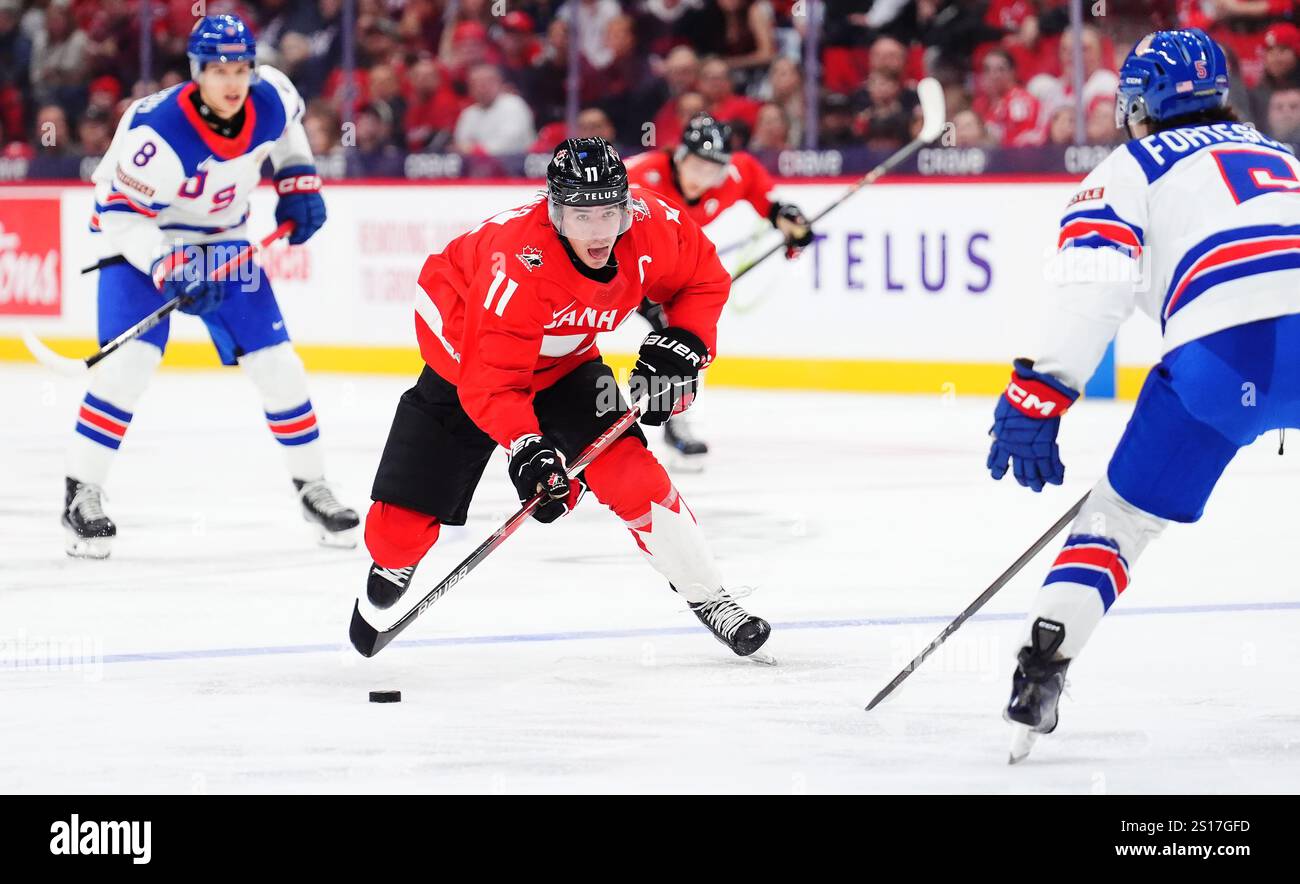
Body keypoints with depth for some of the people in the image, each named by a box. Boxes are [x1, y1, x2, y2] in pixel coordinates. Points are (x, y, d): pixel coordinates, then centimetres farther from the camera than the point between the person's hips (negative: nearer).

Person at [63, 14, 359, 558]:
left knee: (276, 363, 1)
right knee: (129, 360, -22)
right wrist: (168, 267, -36)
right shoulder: (157, 128, -32)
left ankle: (312, 488, 16)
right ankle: (82, 495, -12)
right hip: (141, 240, -5)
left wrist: (297, 182, 5)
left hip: (223, 241, 5)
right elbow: (119, 210, -25)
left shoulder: (269, 102, -17)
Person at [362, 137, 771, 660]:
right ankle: (388, 575, 31)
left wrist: (682, 343, -17)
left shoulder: (654, 226, -24)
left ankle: (709, 600, -1)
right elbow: (490, 382, -37)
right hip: (464, 356, -4)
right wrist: (526, 449, -50)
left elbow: (705, 279, -2)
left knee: (629, 470, -16)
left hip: (563, 363, 4)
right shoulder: (519, 265, -40)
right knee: (402, 520, -5)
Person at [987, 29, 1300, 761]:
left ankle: (1042, 665, -3)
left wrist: (1038, 397, -4)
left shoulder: (1132, 168, 19)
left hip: (1224, 348, -3)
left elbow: (1090, 286, 1)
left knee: (1124, 511, 11)